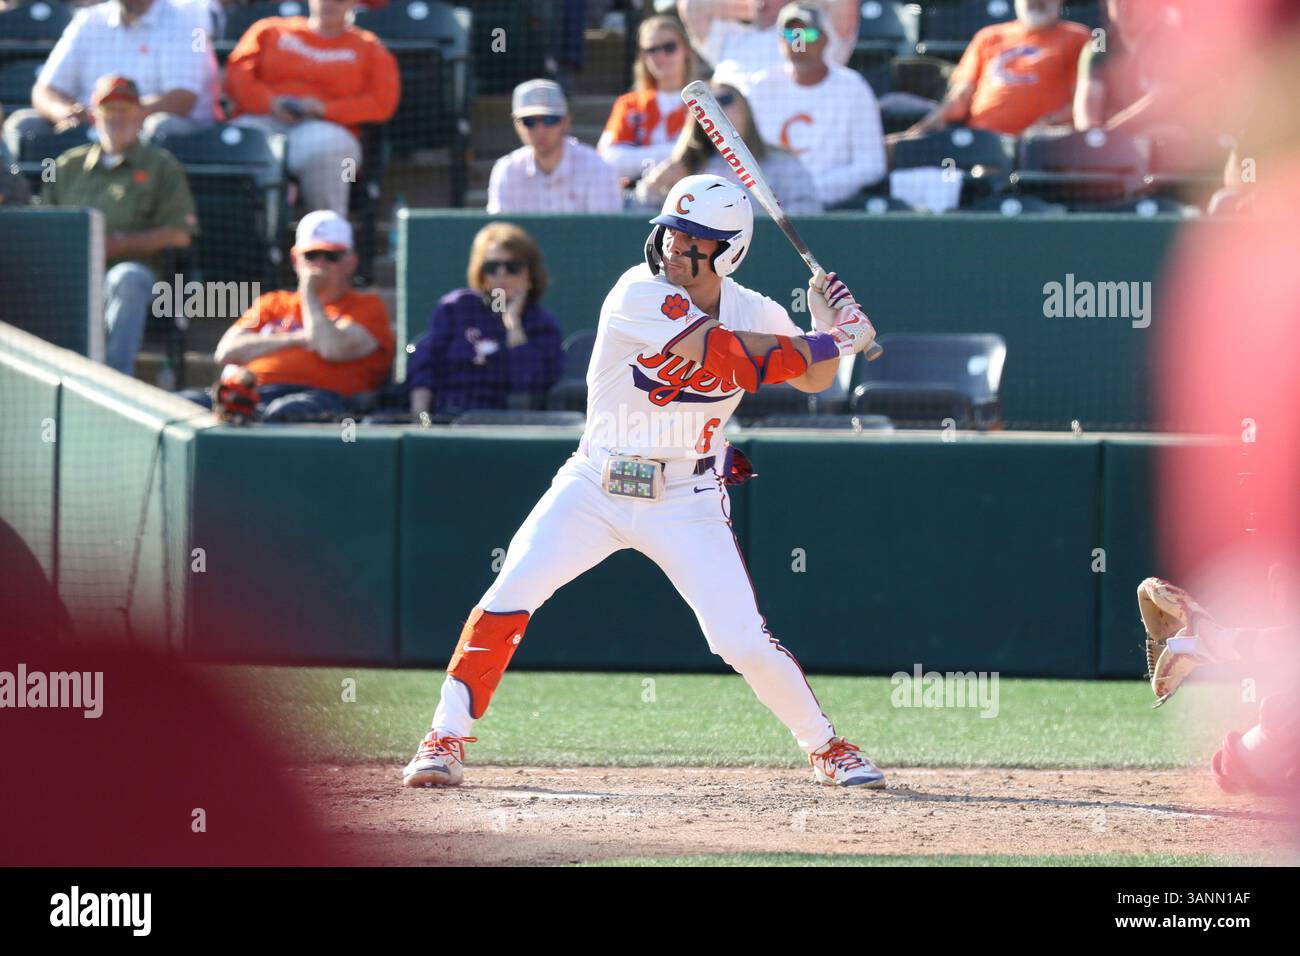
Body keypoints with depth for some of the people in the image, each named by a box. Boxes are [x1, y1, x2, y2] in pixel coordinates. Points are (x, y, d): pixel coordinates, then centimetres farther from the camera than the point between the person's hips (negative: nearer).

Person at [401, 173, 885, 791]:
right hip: (594, 486, -2)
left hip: (686, 503, 2)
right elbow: (735, 360, -26)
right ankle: (445, 741, -2)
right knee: (508, 598, -15)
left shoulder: (753, 312, -1)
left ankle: (825, 747, 14)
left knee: (744, 642, -8)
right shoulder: (640, 296, -17)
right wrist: (831, 341, -19)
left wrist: (828, 328, -6)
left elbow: (812, 379, 15)